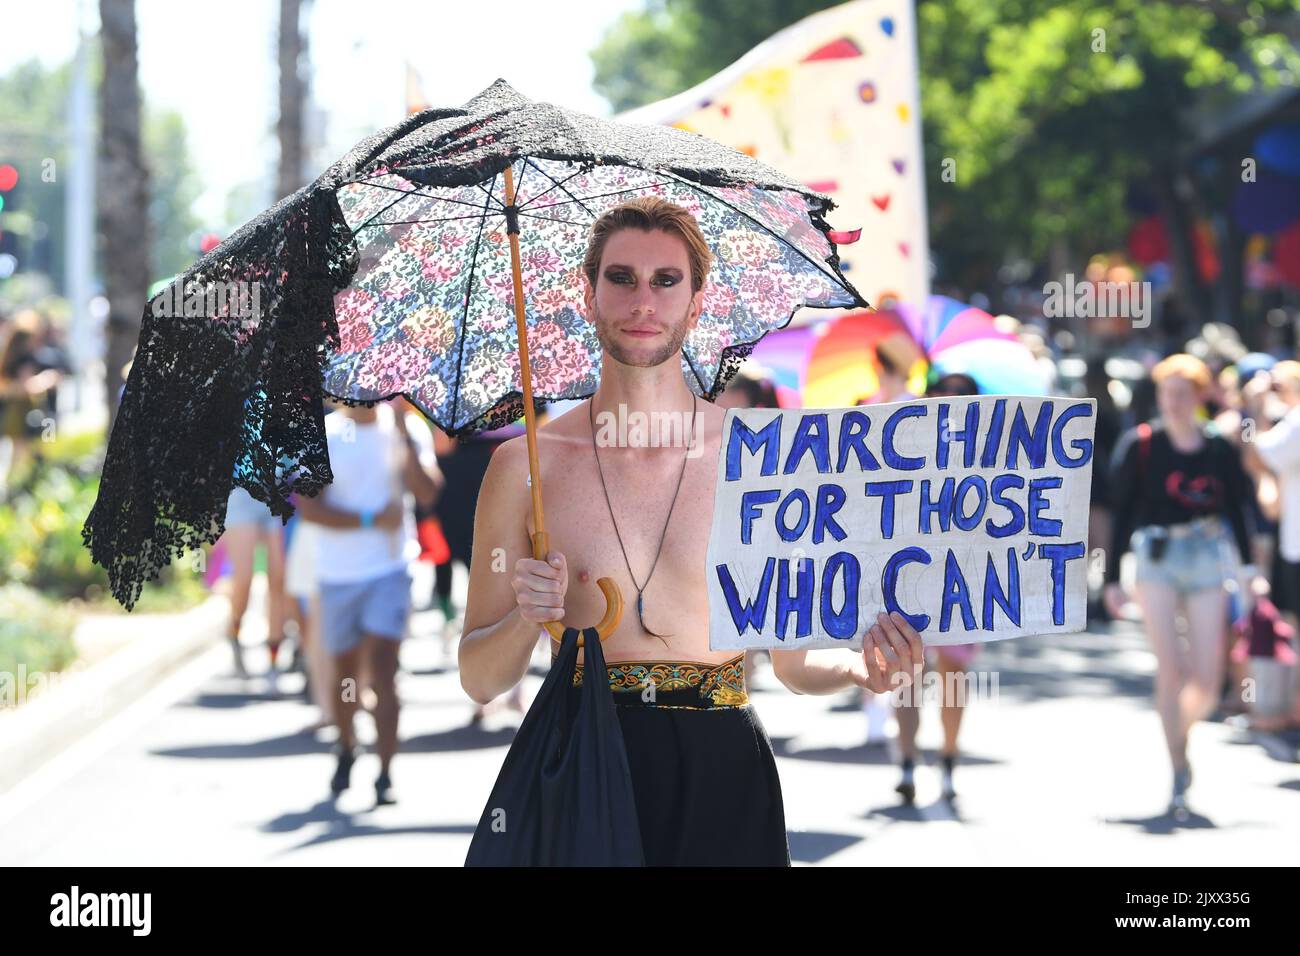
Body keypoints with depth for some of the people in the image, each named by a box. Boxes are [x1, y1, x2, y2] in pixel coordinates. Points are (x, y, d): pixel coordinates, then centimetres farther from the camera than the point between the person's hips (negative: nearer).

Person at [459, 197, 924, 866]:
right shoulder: (525, 465, 1)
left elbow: (791, 661, 9)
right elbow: (479, 680, 5)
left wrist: (863, 669, -11)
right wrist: (525, 621, -15)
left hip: (720, 769, 0)